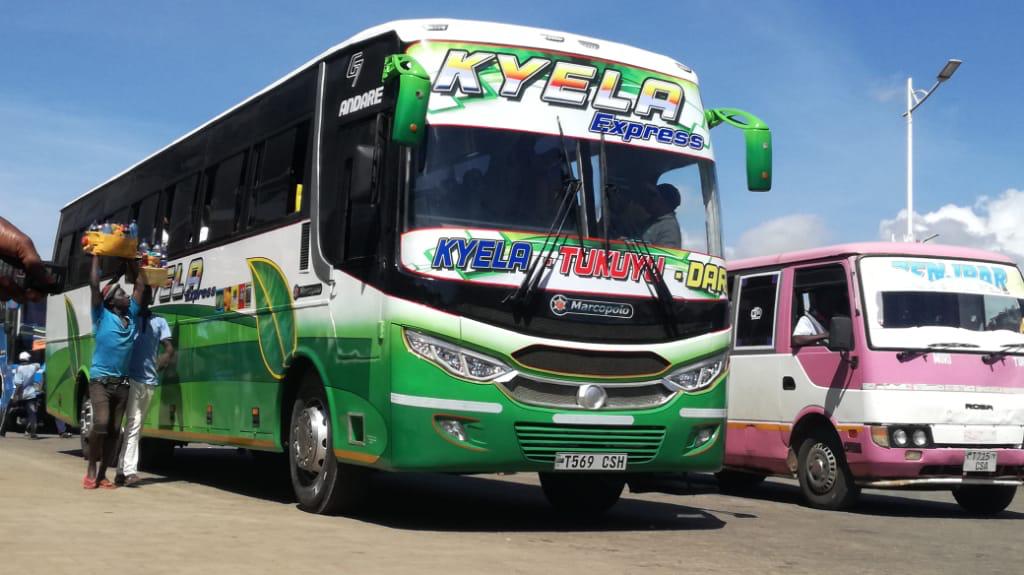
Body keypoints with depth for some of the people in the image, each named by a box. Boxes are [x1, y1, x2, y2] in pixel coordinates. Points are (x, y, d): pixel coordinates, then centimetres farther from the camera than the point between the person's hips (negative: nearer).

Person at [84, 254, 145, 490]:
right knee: (101, 424, -18)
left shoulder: (131, 316, 12)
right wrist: (96, 256, 1)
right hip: (100, 380, -5)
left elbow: (140, 286, 19)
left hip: (122, 383, 5)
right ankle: (91, 469, -1)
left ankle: (102, 474, 10)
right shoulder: (102, 316, -1)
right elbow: (94, 284, -6)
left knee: (114, 430, 3)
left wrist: (132, 260, 20)